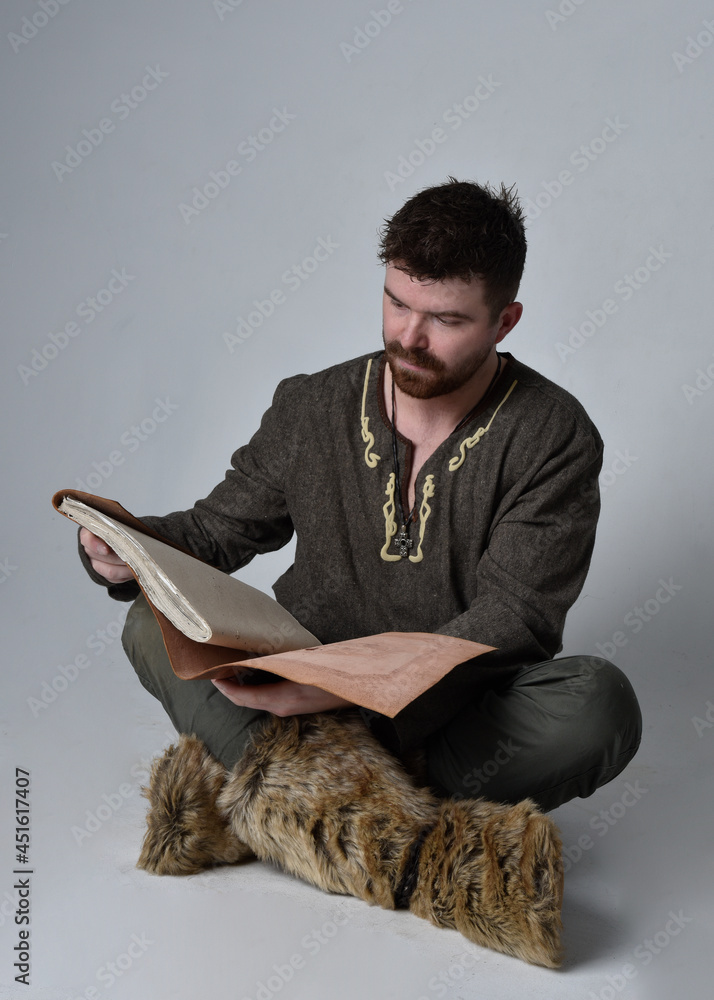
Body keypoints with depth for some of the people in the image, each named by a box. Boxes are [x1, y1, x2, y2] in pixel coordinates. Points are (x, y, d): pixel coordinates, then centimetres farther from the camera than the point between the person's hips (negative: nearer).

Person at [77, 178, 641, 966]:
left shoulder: (553, 437, -10)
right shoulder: (310, 409, -1)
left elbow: (514, 617, -19)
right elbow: (218, 528, 9)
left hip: (455, 711, -2)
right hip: (304, 693, 3)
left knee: (599, 706, -32)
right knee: (154, 627, -19)